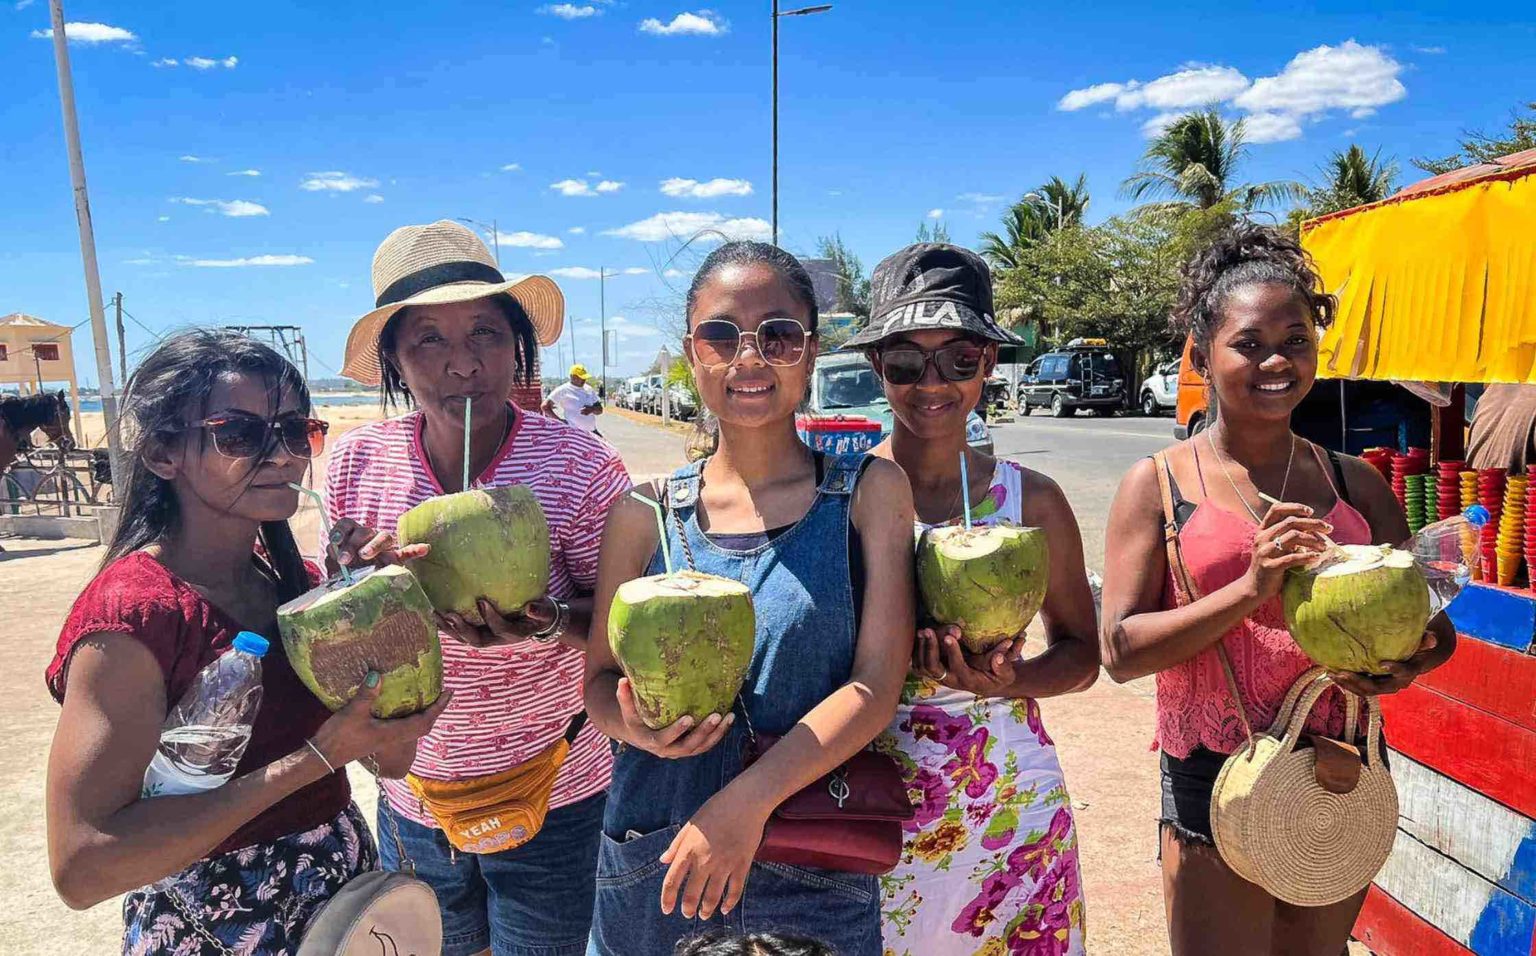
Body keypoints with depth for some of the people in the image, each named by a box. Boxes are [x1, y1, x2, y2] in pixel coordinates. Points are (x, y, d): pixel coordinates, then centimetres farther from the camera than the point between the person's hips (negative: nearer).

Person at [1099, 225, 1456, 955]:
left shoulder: (1356, 483, 3)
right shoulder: (1159, 484, -9)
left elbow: (1427, 620, 11)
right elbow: (1119, 649, -15)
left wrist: (1411, 661, -12)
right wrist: (1249, 590, -25)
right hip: (1215, 778, -4)